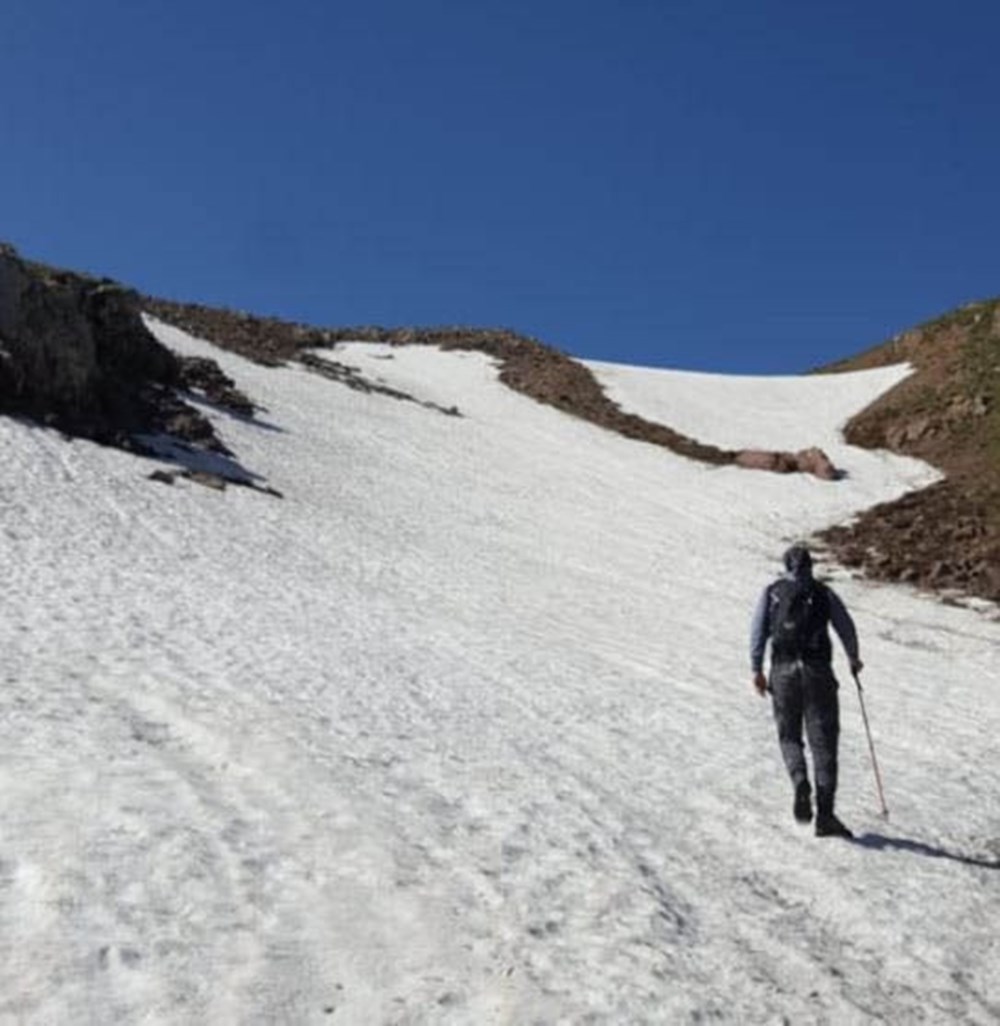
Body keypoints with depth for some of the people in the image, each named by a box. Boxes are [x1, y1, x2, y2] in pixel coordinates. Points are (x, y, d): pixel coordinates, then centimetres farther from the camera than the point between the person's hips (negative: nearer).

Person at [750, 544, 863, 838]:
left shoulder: (772, 591, 9)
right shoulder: (824, 593, 9)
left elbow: (758, 629, 1)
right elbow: (846, 628, 7)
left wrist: (756, 669, 2)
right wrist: (853, 658, 24)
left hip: (783, 670, 1)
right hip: (818, 670, 0)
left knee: (789, 735, 15)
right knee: (823, 741, 1)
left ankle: (800, 781, -13)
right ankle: (825, 814, -5)